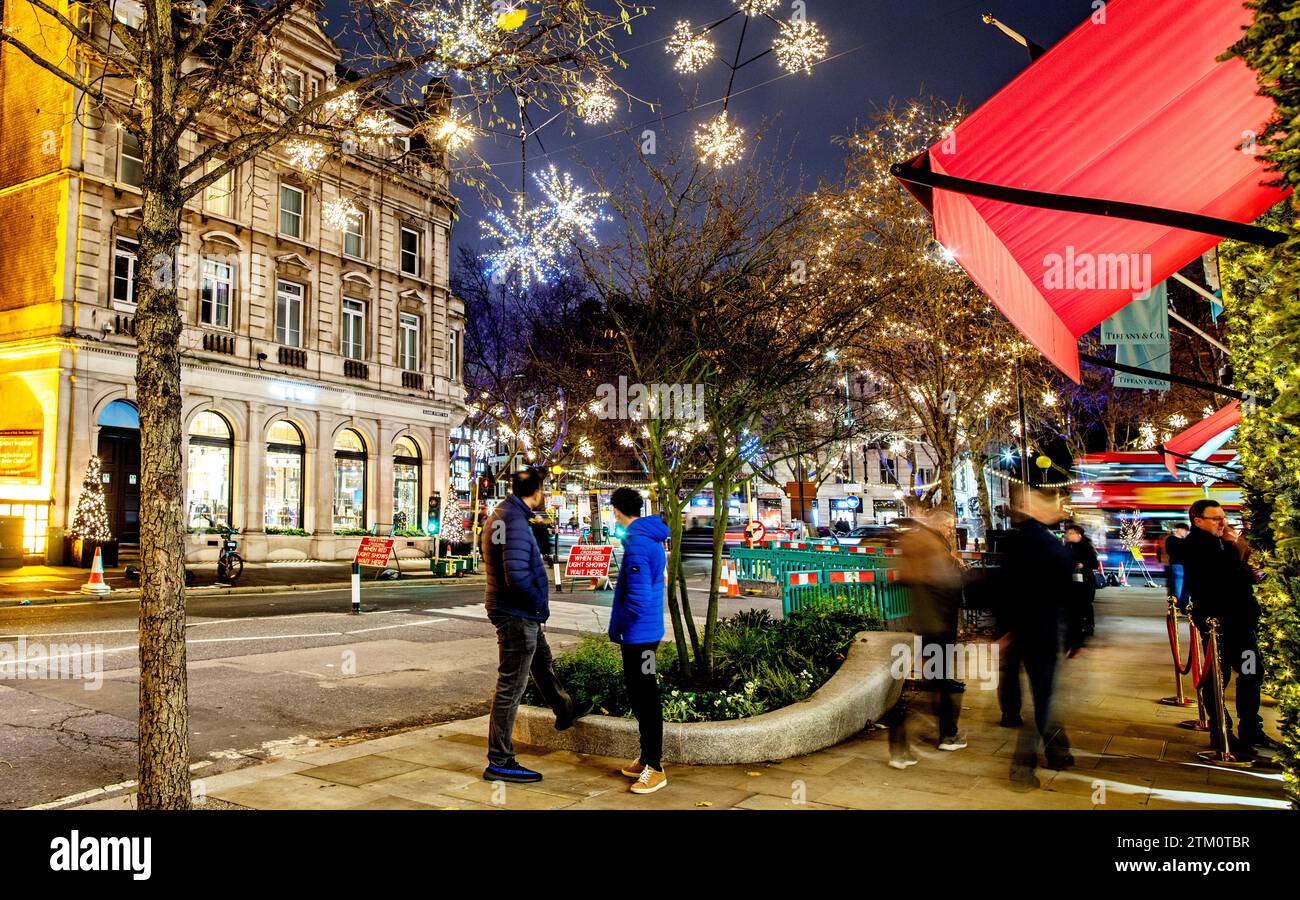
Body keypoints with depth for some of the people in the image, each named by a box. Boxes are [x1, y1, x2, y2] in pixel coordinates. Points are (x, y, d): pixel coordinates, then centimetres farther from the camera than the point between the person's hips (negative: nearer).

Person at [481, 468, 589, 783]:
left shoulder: (499, 514, 6)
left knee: (542, 661, 30)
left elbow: (493, 554, 22)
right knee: (511, 687, -1)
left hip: (521, 614, 11)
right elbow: (517, 576, -32)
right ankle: (499, 762, 9)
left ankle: (564, 710, 53)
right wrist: (540, 604, -15)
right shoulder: (516, 522, -25)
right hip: (517, 615, -11)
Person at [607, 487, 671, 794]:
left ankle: (654, 769, 7)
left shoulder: (637, 543, -21)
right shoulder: (651, 537, 10)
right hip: (646, 630, 10)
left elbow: (638, 598, -26)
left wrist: (616, 627, -12)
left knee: (645, 699, -2)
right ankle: (647, 758, 30)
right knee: (639, 694, 18)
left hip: (639, 633, -10)